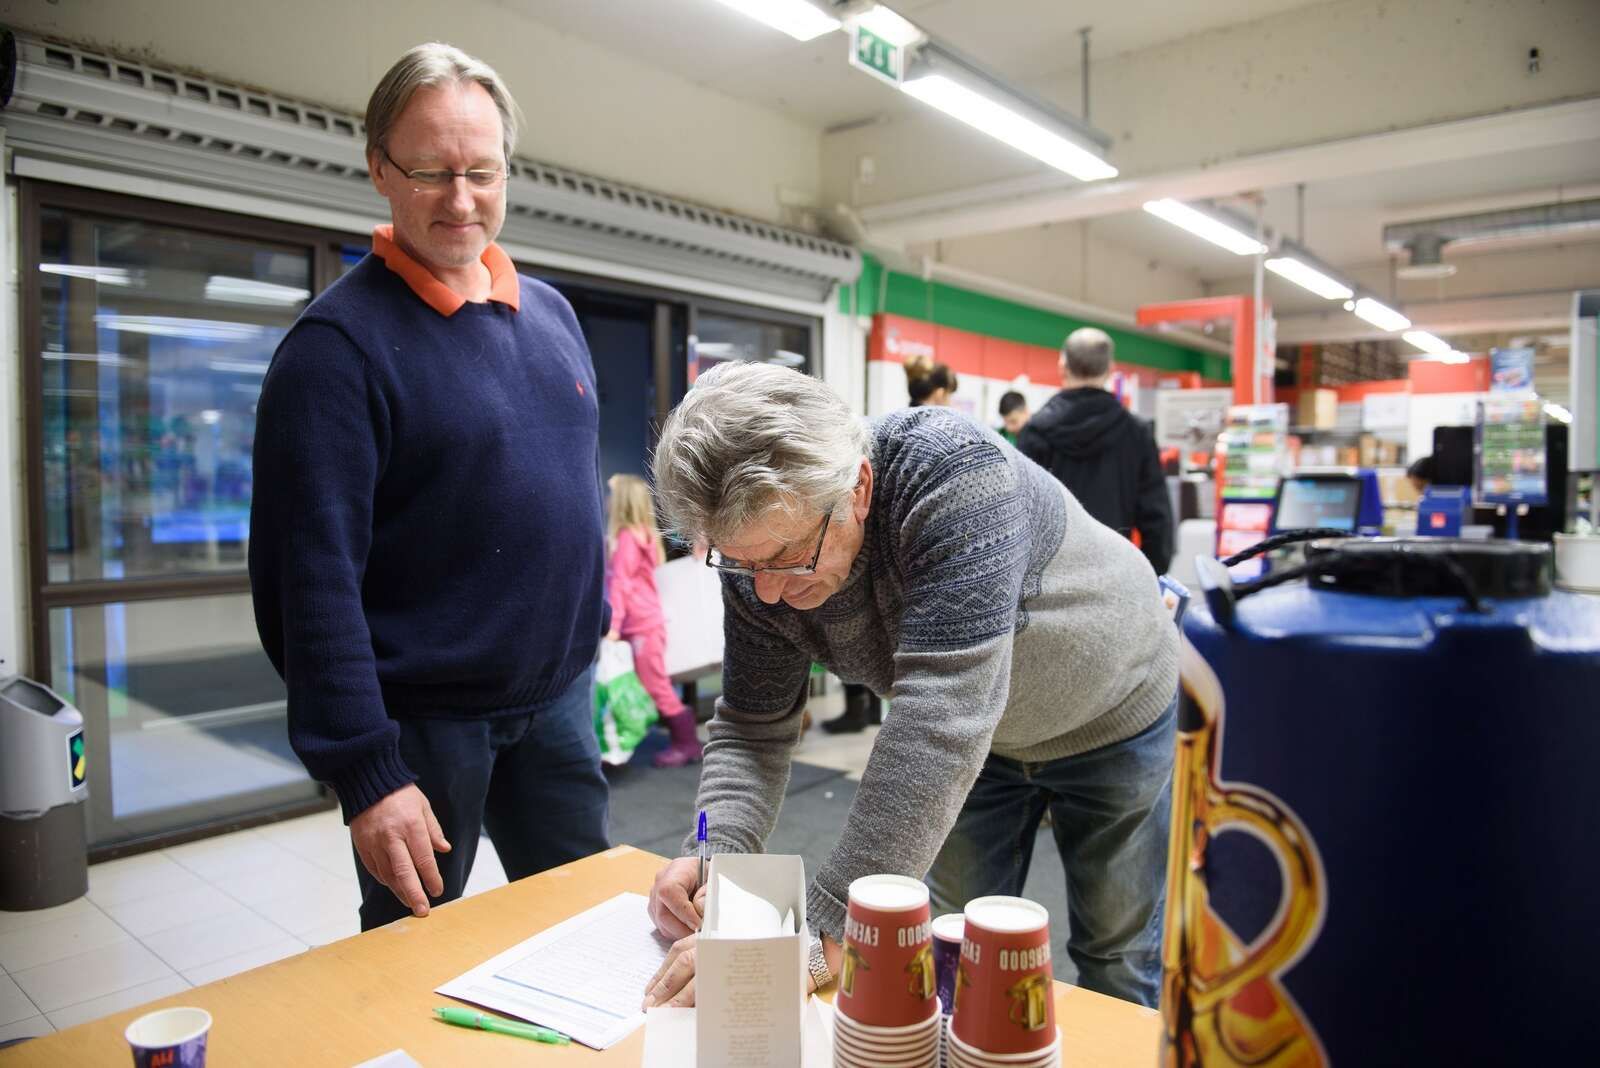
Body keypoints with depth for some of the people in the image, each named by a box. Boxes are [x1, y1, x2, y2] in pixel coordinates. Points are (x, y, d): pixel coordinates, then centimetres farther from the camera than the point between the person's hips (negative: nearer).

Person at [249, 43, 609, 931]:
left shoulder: (551, 313, 7)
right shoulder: (341, 341, -14)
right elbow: (313, 574, -18)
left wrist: (588, 631, 12)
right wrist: (365, 773, -19)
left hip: (557, 693, 6)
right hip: (420, 717, -5)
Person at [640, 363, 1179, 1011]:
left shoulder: (956, 473, -40)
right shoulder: (758, 551, -21)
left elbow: (940, 716, -47)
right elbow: (751, 727, -12)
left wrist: (823, 932, -48)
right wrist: (717, 854, -32)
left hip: (1112, 718, -4)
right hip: (980, 735, 4)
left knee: (1115, 966, 12)